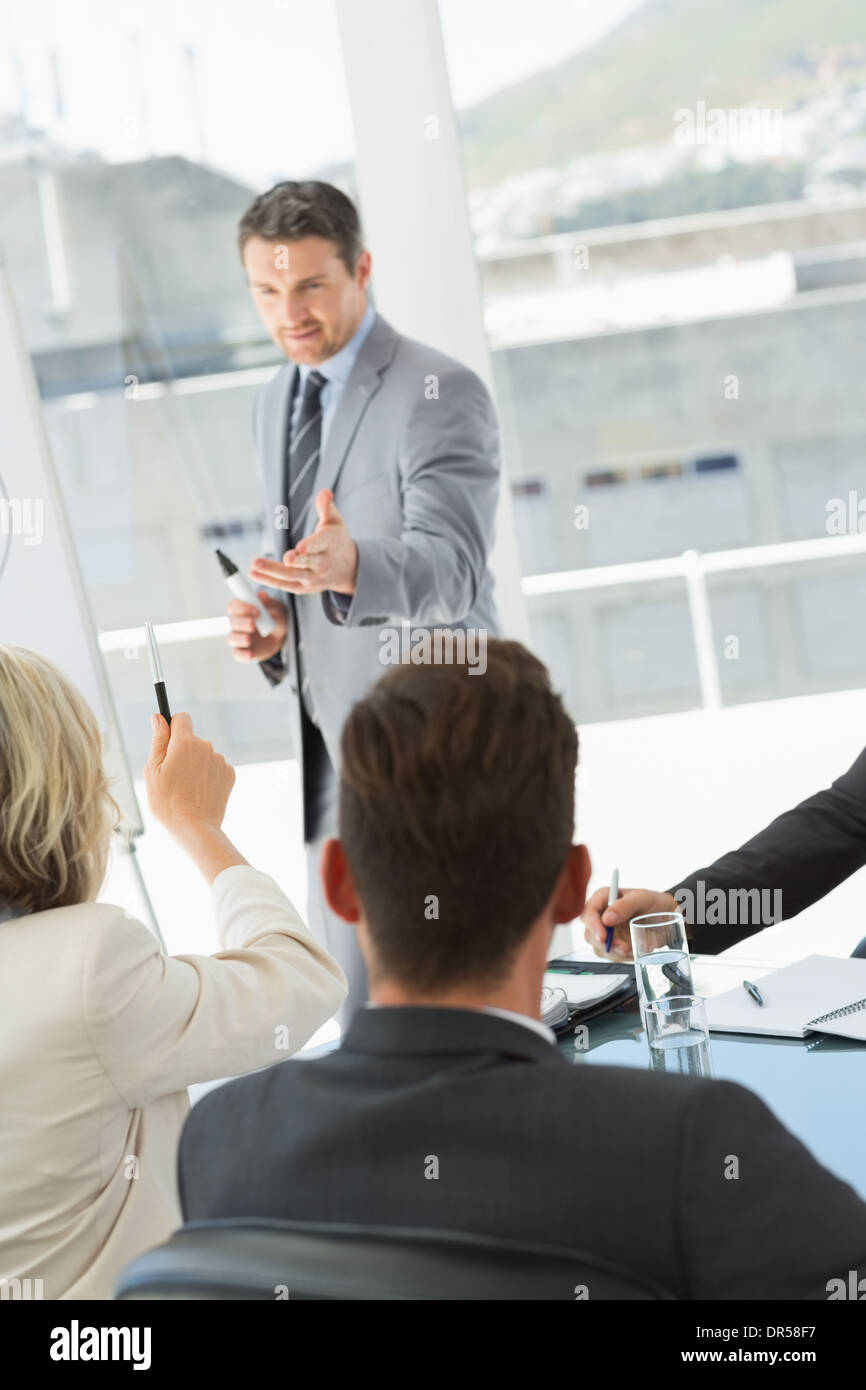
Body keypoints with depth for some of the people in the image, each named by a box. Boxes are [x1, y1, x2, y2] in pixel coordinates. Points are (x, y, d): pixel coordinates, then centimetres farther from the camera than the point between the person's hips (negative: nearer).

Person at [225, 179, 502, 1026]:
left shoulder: (438, 393, -13)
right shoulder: (276, 405, 12)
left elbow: (450, 569, -25)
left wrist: (348, 567, -46)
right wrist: (267, 623, 1)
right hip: (329, 741, 7)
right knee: (359, 1003, 12)